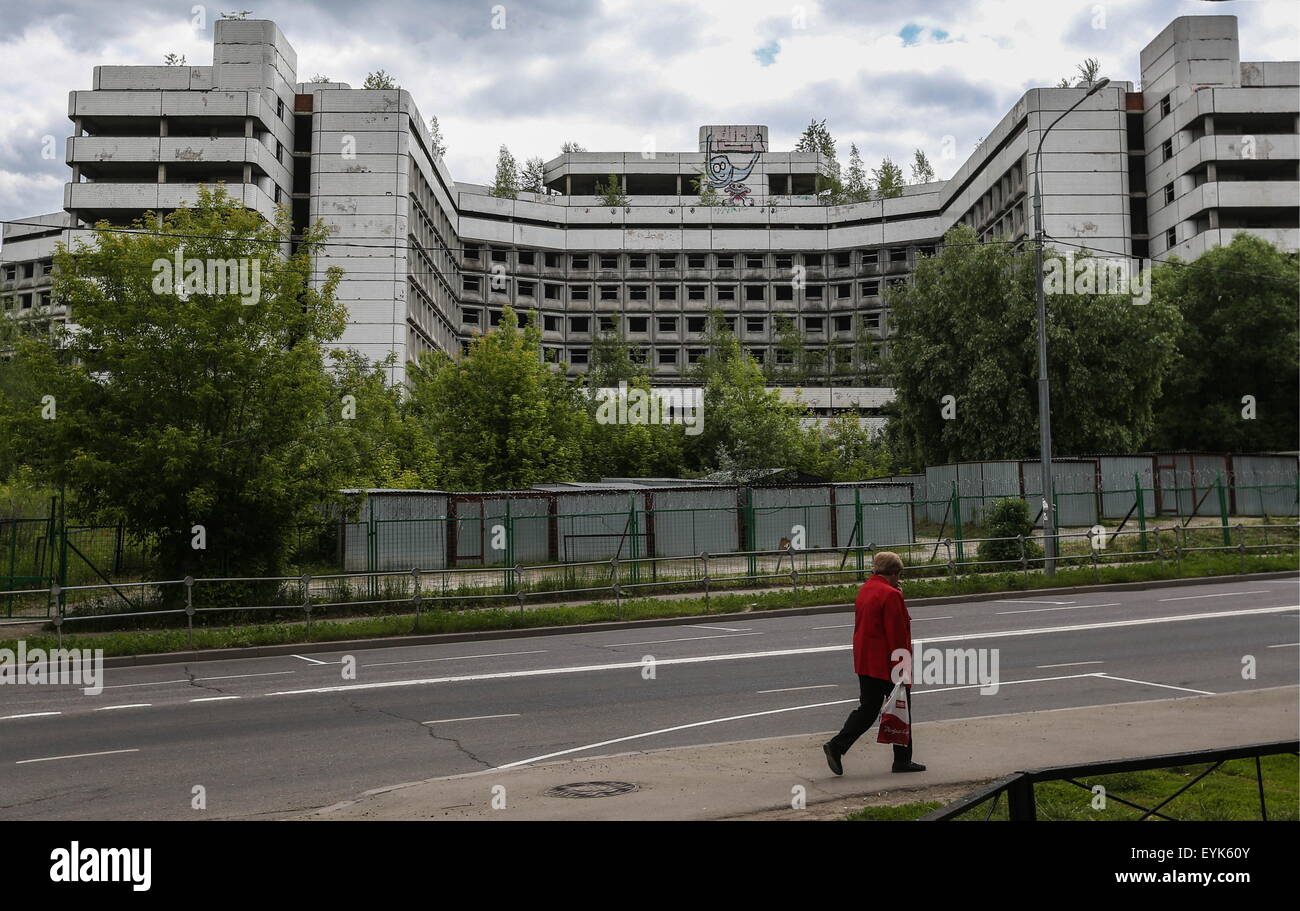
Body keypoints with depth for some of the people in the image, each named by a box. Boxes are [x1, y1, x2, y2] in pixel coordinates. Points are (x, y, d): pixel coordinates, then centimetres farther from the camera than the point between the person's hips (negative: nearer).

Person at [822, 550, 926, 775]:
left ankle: (836, 746, -2)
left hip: (865, 662, 8)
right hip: (886, 664, -8)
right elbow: (896, 634, -19)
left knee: (867, 708, 12)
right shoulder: (890, 595, -17)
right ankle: (902, 760, 16)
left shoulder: (864, 590, 10)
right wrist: (902, 669, -14)